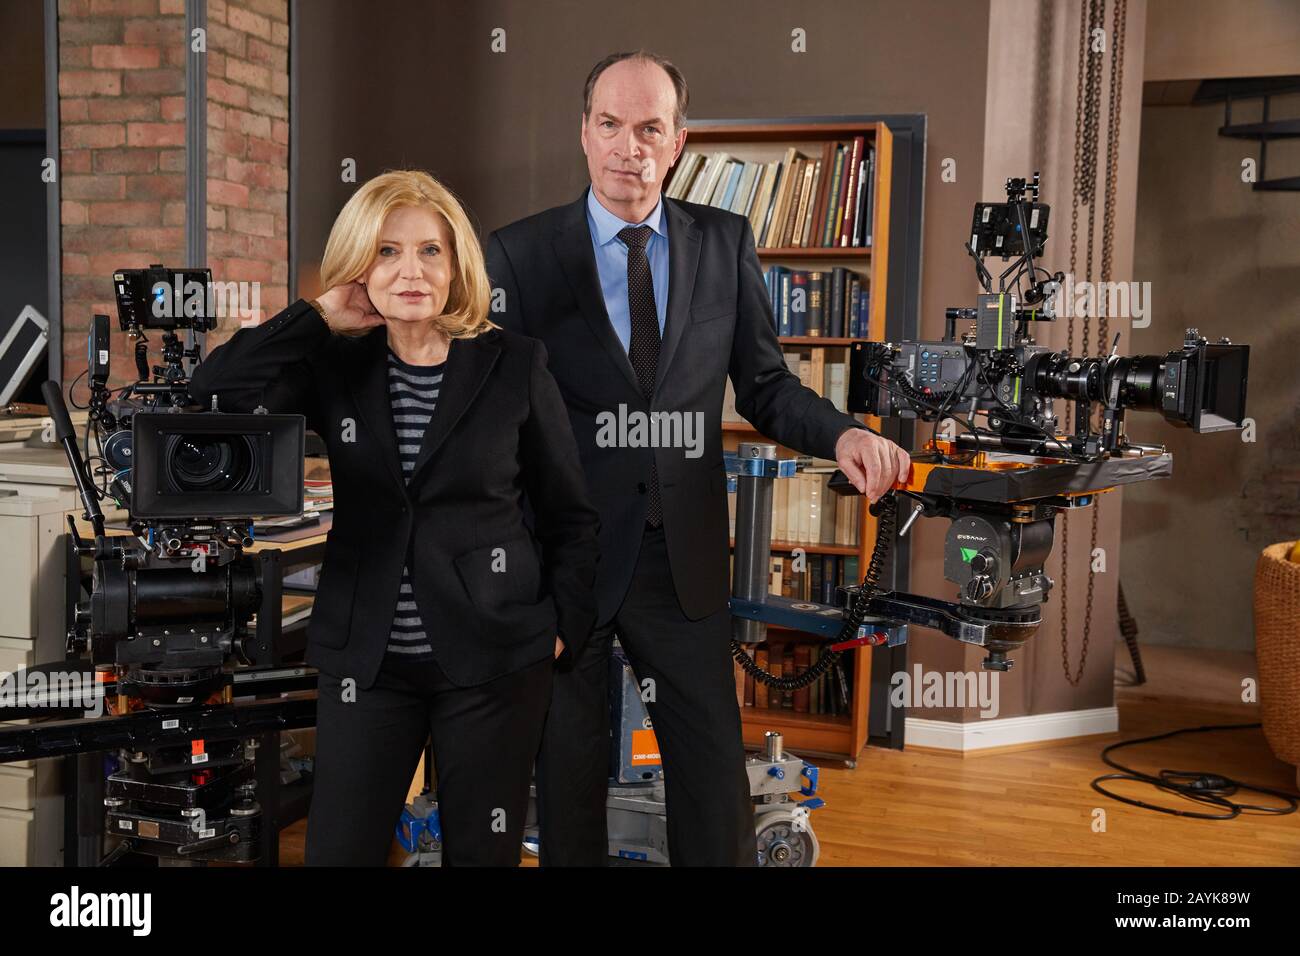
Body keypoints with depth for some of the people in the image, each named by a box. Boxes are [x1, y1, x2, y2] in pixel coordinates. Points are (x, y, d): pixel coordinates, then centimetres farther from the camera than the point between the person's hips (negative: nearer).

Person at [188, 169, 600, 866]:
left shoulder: (514, 366, -3)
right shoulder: (335, 368, 3)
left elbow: (569, 514, 4)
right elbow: (214, 390, -12)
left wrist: (563, 627, -3)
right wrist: (324, 316, -7)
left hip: (494, 656, -2)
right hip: (366, 657, 2)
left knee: (484, 851, 8)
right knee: (339, 849, 5)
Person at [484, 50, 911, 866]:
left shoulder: (726, 244, 3)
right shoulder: (520, 253, -3)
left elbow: (765, 387, 5)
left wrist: (842, 435, -13)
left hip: (686, 556, 2)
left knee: (717, 778, 9)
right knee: (570, 774, 14)